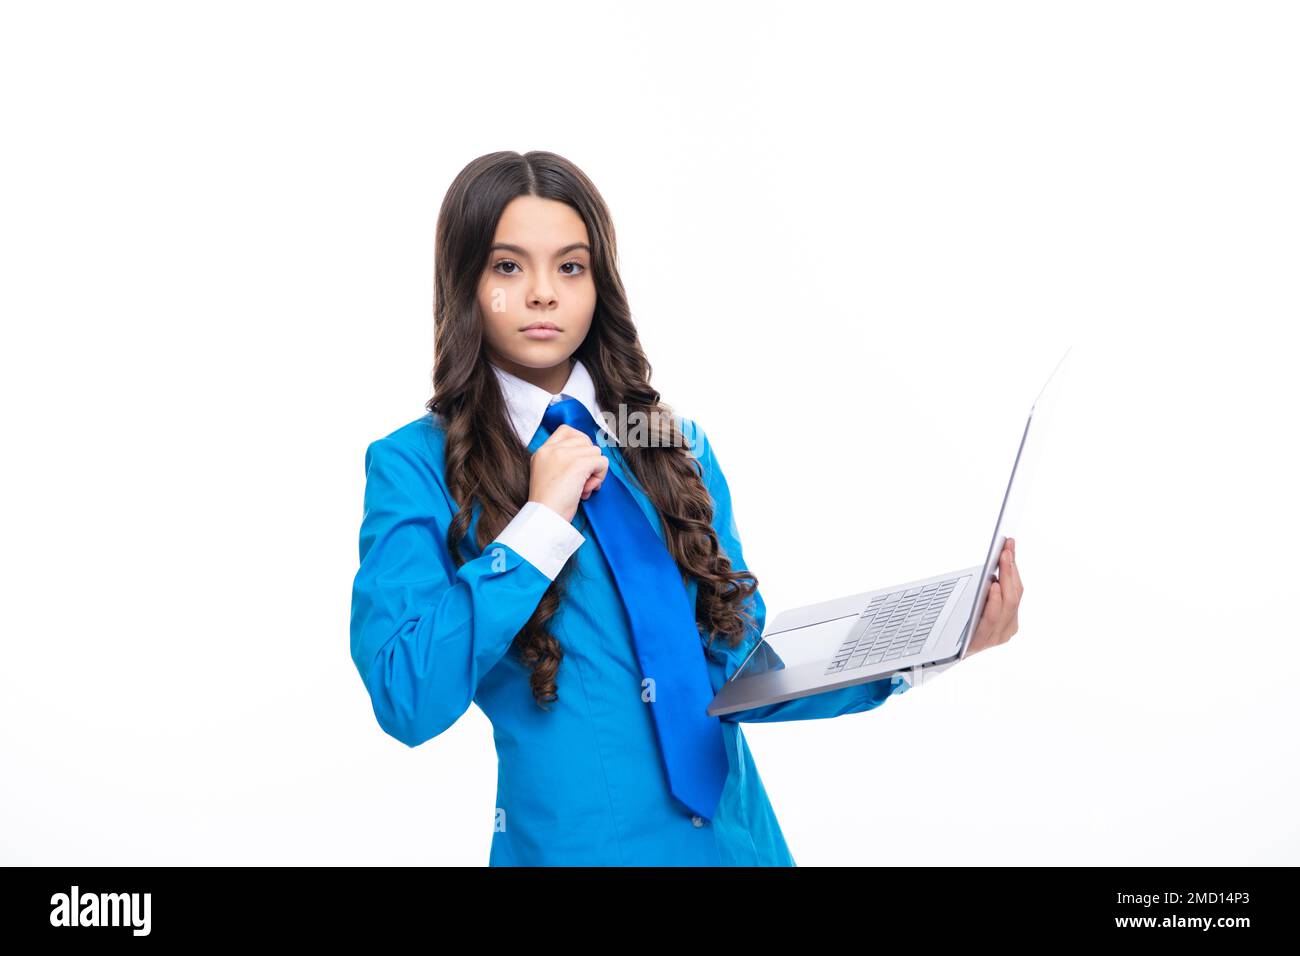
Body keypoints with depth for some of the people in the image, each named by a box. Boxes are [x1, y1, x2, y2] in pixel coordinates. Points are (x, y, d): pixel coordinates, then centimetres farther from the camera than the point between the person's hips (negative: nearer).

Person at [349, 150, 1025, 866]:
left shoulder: (676, 445, 4)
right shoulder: (414, 465, -6)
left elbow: (739, 669, 4)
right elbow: (406, 704, -17)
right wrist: (540, 523, -18)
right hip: (569, 840, -3)